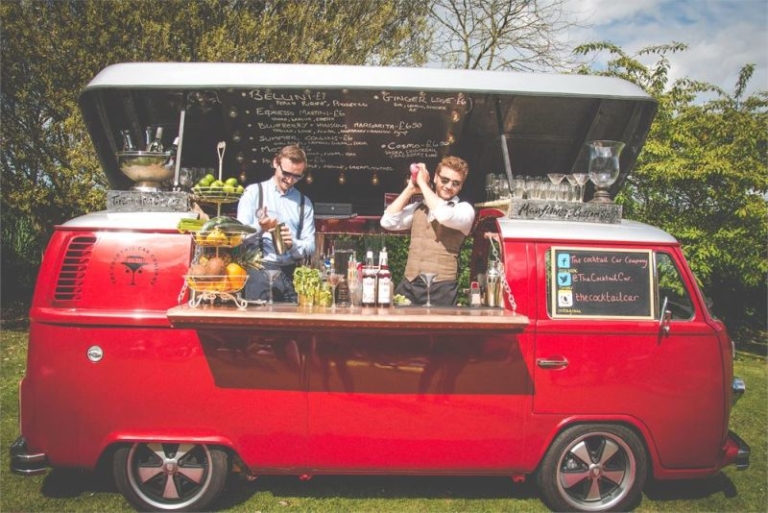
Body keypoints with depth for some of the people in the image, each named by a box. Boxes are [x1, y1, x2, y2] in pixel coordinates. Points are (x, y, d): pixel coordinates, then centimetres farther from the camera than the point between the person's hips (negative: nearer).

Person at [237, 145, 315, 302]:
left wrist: (292, 244, -14)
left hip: (290, 274, 2)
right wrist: (259, 228, -21)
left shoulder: (304, 203, 13)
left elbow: (310, 246, 8)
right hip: (258, 271, -2)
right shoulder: (254, 192, 7)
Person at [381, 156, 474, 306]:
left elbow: (445, 215, -21)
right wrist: (410, 189, 2)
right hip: (409, 285, 4)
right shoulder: (418, 207, 15)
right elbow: (387, 222, 4)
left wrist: (423, 183, -10)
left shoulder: (464, 209, 1)